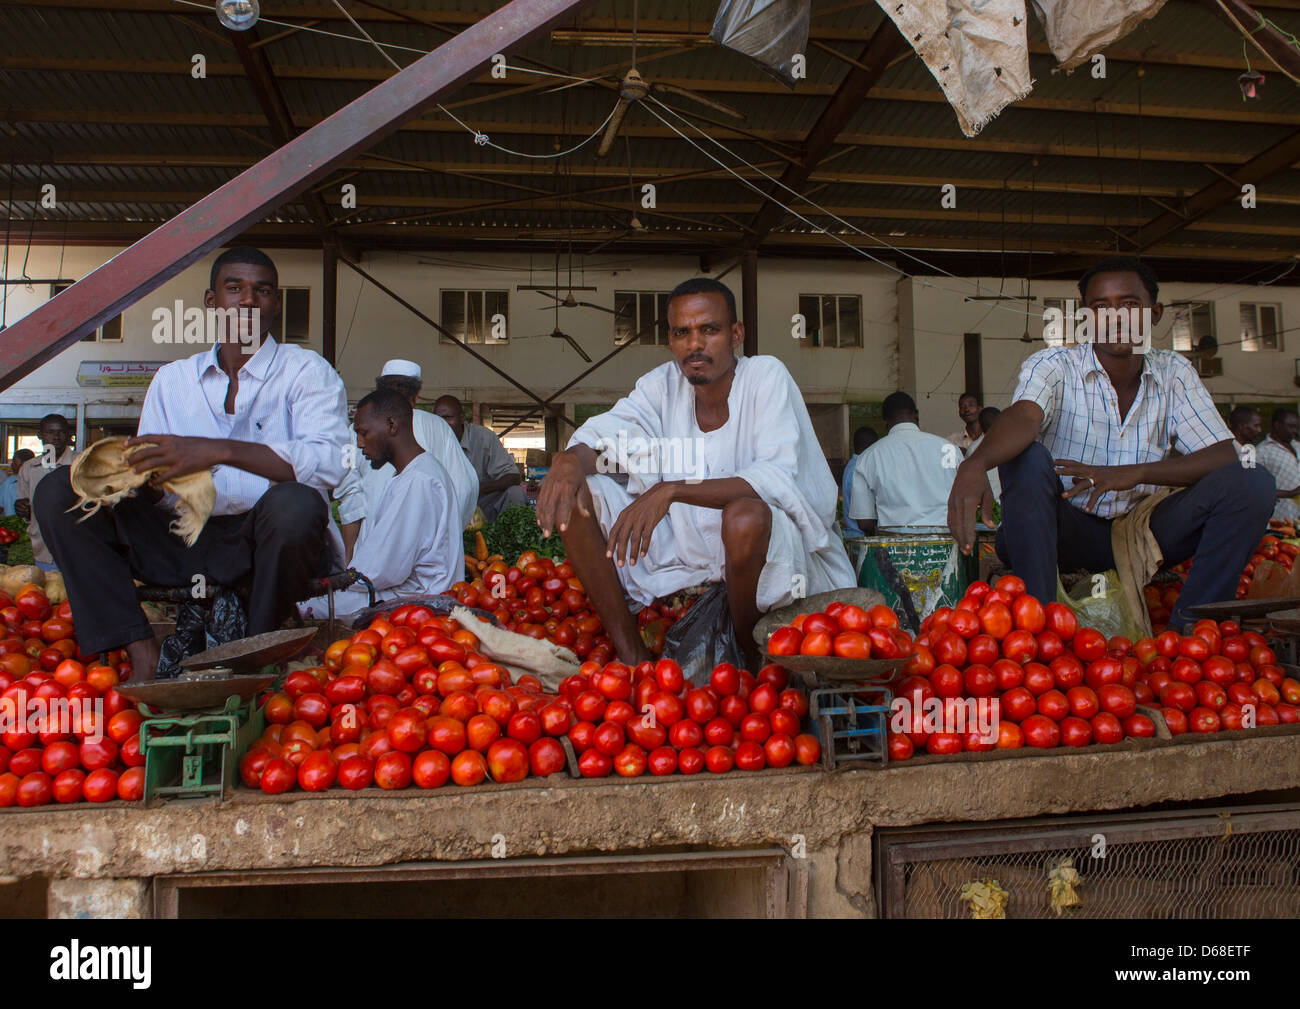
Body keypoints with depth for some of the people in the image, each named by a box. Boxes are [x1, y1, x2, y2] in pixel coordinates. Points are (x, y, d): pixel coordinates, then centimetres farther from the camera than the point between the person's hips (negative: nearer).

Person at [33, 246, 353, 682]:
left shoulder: (305, 370, 1)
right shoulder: (172, 379, 16)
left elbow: (331, 460, -19)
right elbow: (150, 478, 12)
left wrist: (218, 451, -27)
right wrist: (134, 475, -14)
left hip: (268, 544, -4)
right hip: (187, 542, 4)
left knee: (295, 503, -37)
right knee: (59, 491, -8)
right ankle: (143, 656, -17)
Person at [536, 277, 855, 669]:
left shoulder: (766, 376, -13)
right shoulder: (663, 384, 2)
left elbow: (778, 479, -26)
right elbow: (601, 435, -3)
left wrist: (672, 490, -38)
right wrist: (570, 459, -29)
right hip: (689, 545, 5)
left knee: (745, 516, -40)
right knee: (574, 492, -8)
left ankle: (752, 668, -12)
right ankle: (633, 658, -9)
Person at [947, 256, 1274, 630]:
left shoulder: (1174, 373, 4)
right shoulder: (1052, 366, -9)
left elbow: (1225, 456, -6)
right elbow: (1023, 417, -32)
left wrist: (1135, 473, -23)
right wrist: (975, 464, -56)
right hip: (1067, 531, -3)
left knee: (1253, 482, -14)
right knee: (1026, 457, -31)